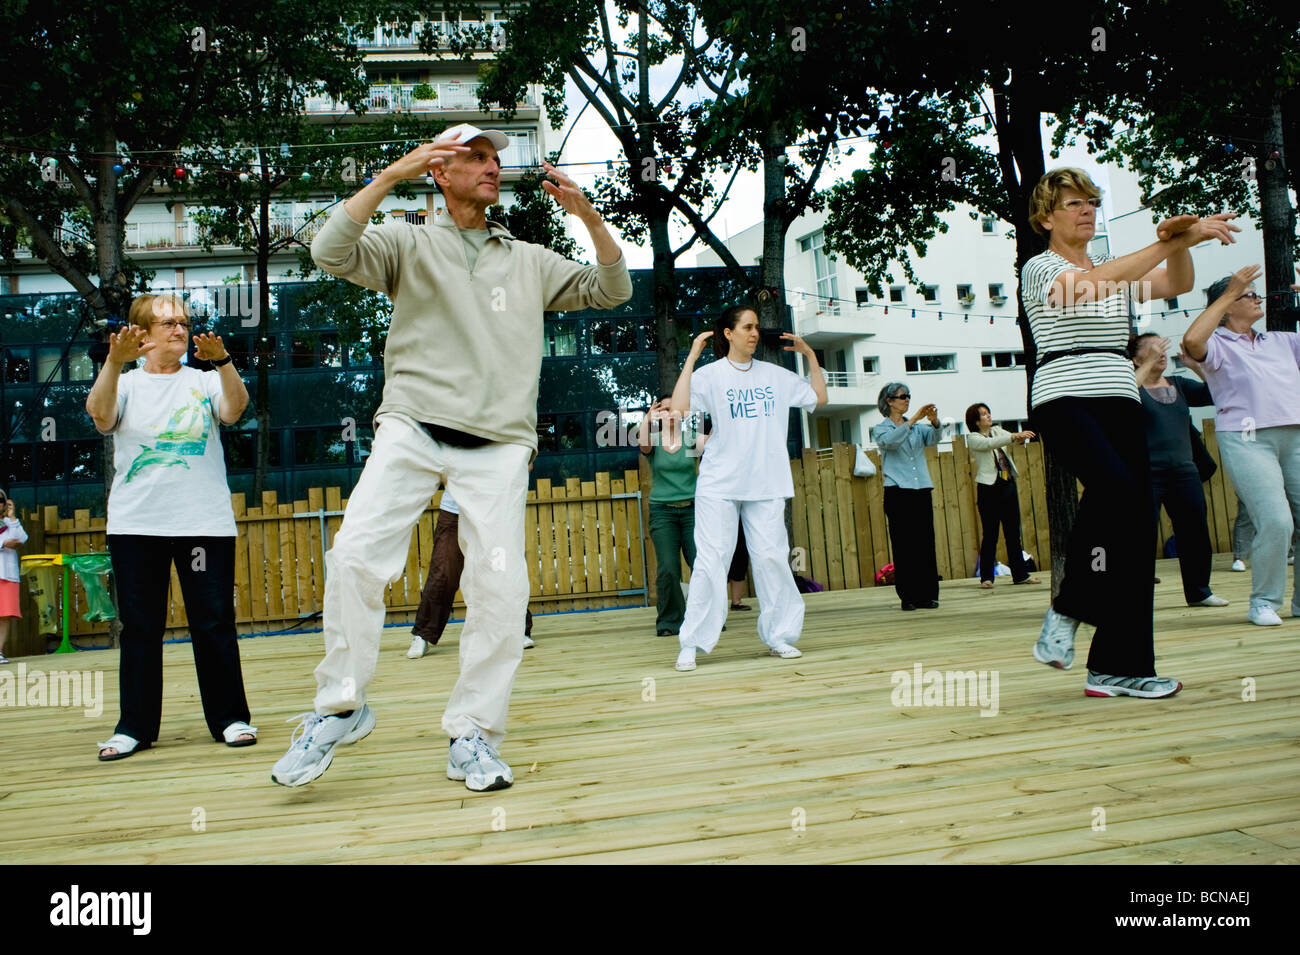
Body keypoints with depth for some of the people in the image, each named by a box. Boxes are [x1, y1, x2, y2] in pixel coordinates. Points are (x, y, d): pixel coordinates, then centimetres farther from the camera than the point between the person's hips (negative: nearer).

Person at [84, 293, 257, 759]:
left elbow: (234, 408, -13)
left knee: (214, 624, 1)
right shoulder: (126, 385, 8)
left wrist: (222, 360, -30)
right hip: (135, 526, 1)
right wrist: (114, 361, -30)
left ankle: (230, 718, 12)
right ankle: (134, 726, 15)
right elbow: (99, 412, -13)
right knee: (139, 628, 6)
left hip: (205, 523, -1)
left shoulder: (204, 382, 8)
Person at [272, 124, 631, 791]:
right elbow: (331, 251, -5)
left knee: (501, 589, -8)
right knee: (355, 555, -19)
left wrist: (588, 216, 3)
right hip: (411, 429, -2)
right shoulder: (408, 244, 12)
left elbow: (611, 291, 16)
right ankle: (341, 705, 0)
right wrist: (394, 173, -10)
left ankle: (472, 735, 6)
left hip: (498, 443, 2)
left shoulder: (531, 261, 21)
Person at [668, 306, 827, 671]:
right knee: (711, 561, -6)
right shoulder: (710, 374, -2)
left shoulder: (775, 375, 12)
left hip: (766, 485, 4)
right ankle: (691, 644, 0)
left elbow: (819, 397, 20)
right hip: (719, 486, -3)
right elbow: (679, 408, -18)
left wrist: (809, 354, 13)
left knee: (771, 558, 2)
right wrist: (692, 357, -15)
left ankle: (778, 635, 15)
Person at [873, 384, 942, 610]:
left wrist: (934, 422, -23)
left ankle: (928, 594, 7)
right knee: (903, 545, -4)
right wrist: (912, 420, -25)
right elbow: (890, 441, -17)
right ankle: (908, 596, 1)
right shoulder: (881, 429, 6)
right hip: (898, 492, -4)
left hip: (921, 490, 4)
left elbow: (933, 438, -3)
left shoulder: (918, 427, 17)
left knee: (926, 543, 1)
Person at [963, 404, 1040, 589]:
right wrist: (1014, 436, -31)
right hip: (989, 489, -5)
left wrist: (1022, 436, -21)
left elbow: (1012, 439, 2)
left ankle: (1020, 574, 13)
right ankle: (986, 577, 2)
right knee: (990, 535, -4)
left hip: (1008, 486, 6)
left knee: (1014, 533, 7)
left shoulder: (998, 430, 15)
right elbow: (989, 443, -20)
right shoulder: (973, 438, -3)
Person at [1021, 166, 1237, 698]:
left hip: (1120, 403, 7)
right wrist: (1167, 243, -22)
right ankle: (1067, 610, -15)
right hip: (1064, 400, -7)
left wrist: (1183, 238, -12)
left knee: (1136, 526, -3)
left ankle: (1118, 668, 2)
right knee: (1115, 485, -33)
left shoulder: (1118, 270, 24)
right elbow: (1092, 285, -19)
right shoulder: (1040, 268, 3)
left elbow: (1176, 284, 7)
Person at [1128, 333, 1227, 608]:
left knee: (1195, 534, 10)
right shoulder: (1135, 386, -1)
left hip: (1185, 472, 6)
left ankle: (1199, 591, 24)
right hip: (1147, 474, -6)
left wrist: (1197, 365, -6)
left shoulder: (1179, 385, 15)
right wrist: (1149, 365, -21)